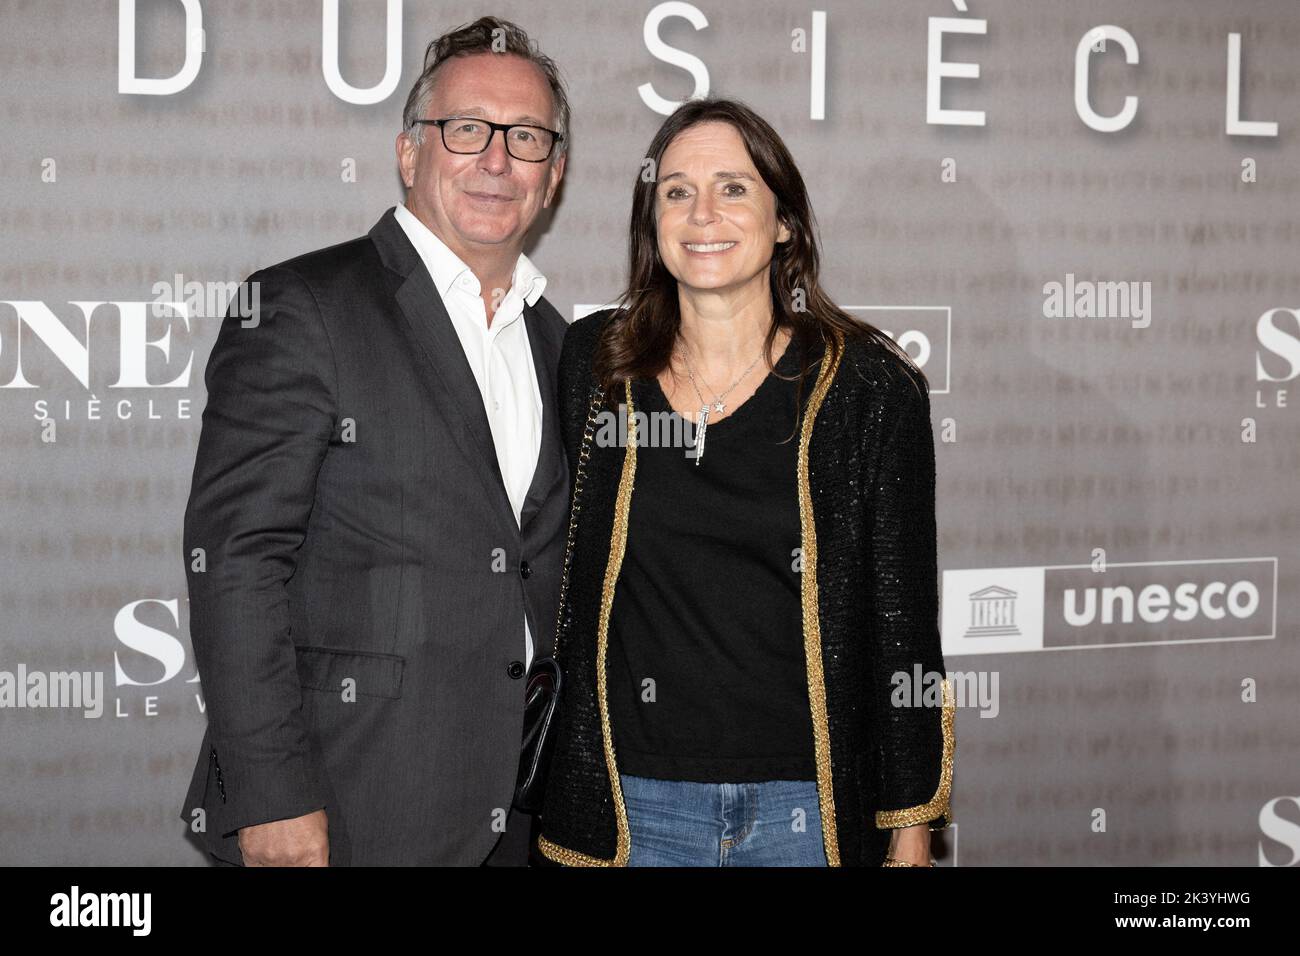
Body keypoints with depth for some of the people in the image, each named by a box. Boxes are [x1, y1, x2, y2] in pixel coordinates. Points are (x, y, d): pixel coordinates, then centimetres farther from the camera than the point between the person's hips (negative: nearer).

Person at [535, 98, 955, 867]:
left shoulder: (870, 387, -3)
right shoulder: (592, 365, 2)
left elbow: (905, 621, -1)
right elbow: (561, 591, 9)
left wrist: (911, 830, -1)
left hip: (811, 807, -1)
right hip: (633, 809, 2)